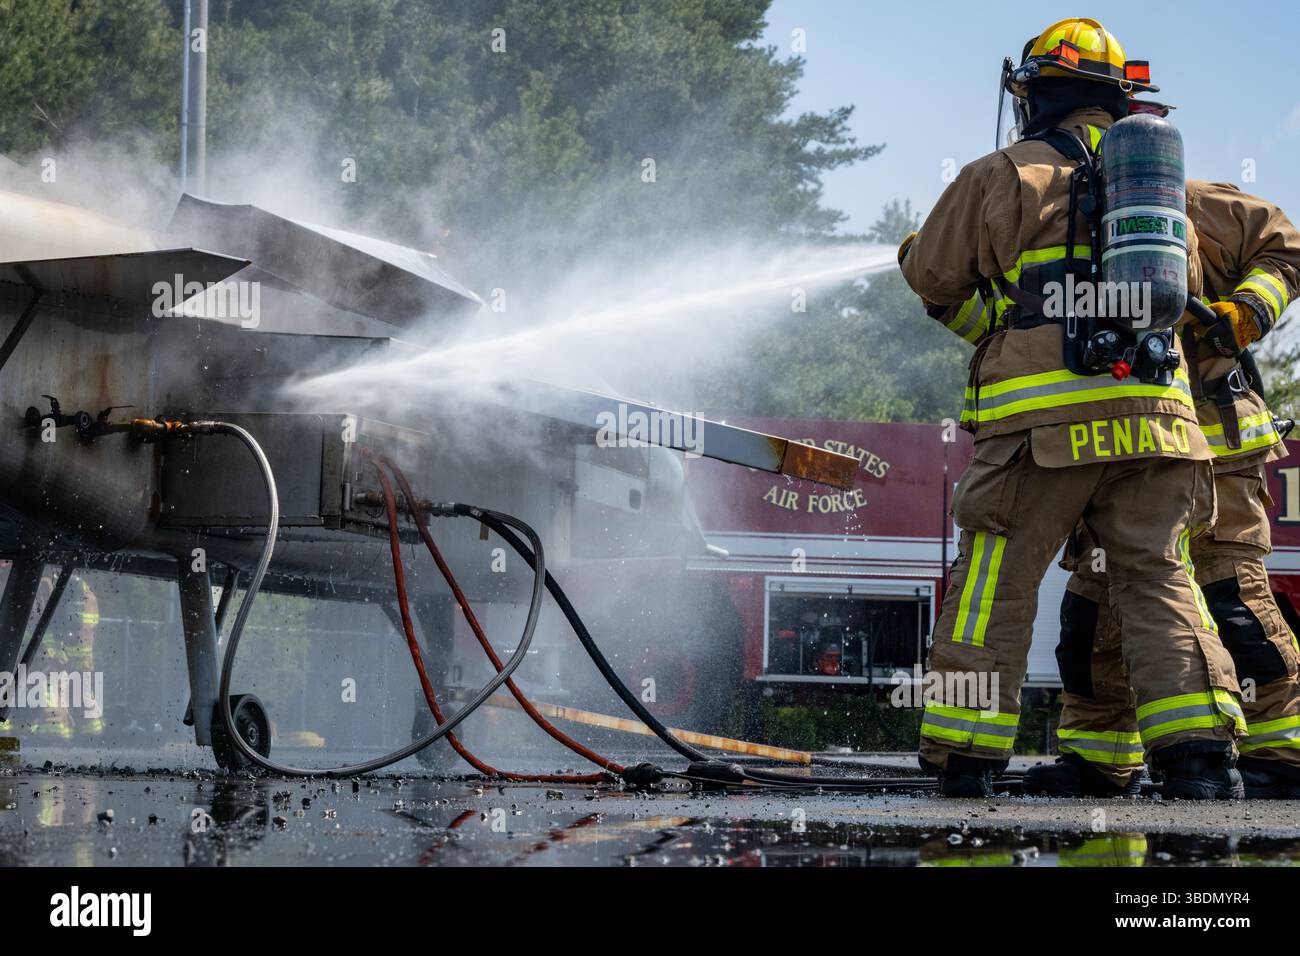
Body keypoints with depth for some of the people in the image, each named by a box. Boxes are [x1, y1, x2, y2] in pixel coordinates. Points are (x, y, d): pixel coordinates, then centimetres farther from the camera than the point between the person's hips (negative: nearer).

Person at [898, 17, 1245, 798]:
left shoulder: (1002, 176, 3)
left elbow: (933, 275, 11)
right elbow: (1186, 288, 28)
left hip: (1042, 418, -3)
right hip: (1153, 411, 3)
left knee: (995, 583, 4)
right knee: (1159, 579, 5)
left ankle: (967, 752, 6)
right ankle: (1201, 752, -5)